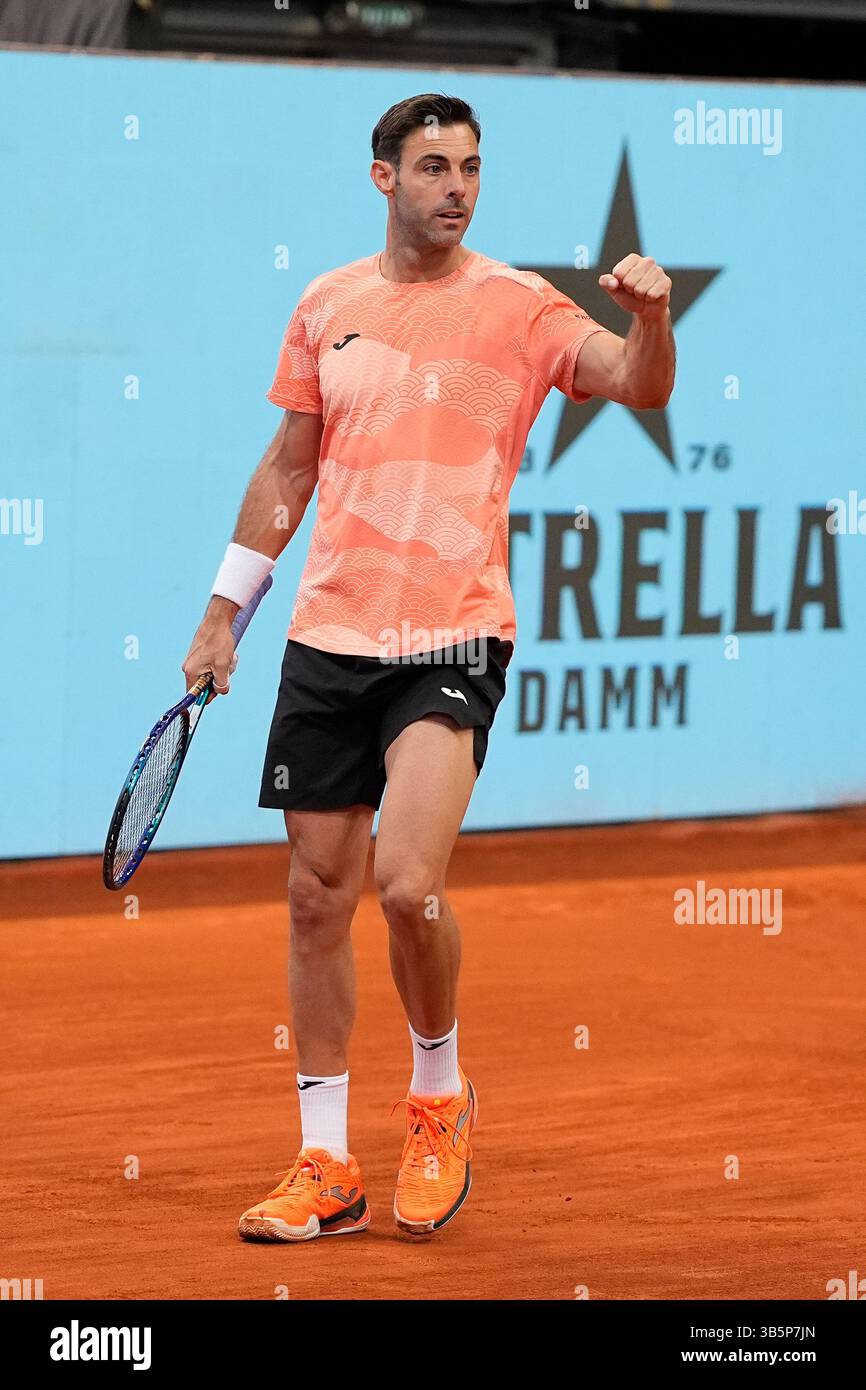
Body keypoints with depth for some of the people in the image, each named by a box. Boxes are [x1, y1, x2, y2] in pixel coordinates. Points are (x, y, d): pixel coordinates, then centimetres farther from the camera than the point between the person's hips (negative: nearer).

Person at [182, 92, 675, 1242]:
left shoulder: (518, 305, -1)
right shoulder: (327, 307, 10)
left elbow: (639, 386, -14)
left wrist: (651, 319, -35)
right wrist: (224, 612, 18)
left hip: (453, 641, -4)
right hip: (327, 640, 4)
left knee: (409, 885, -19)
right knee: (320, 897, 6)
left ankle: (440, 1095, 8)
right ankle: (326, 1170, 14)